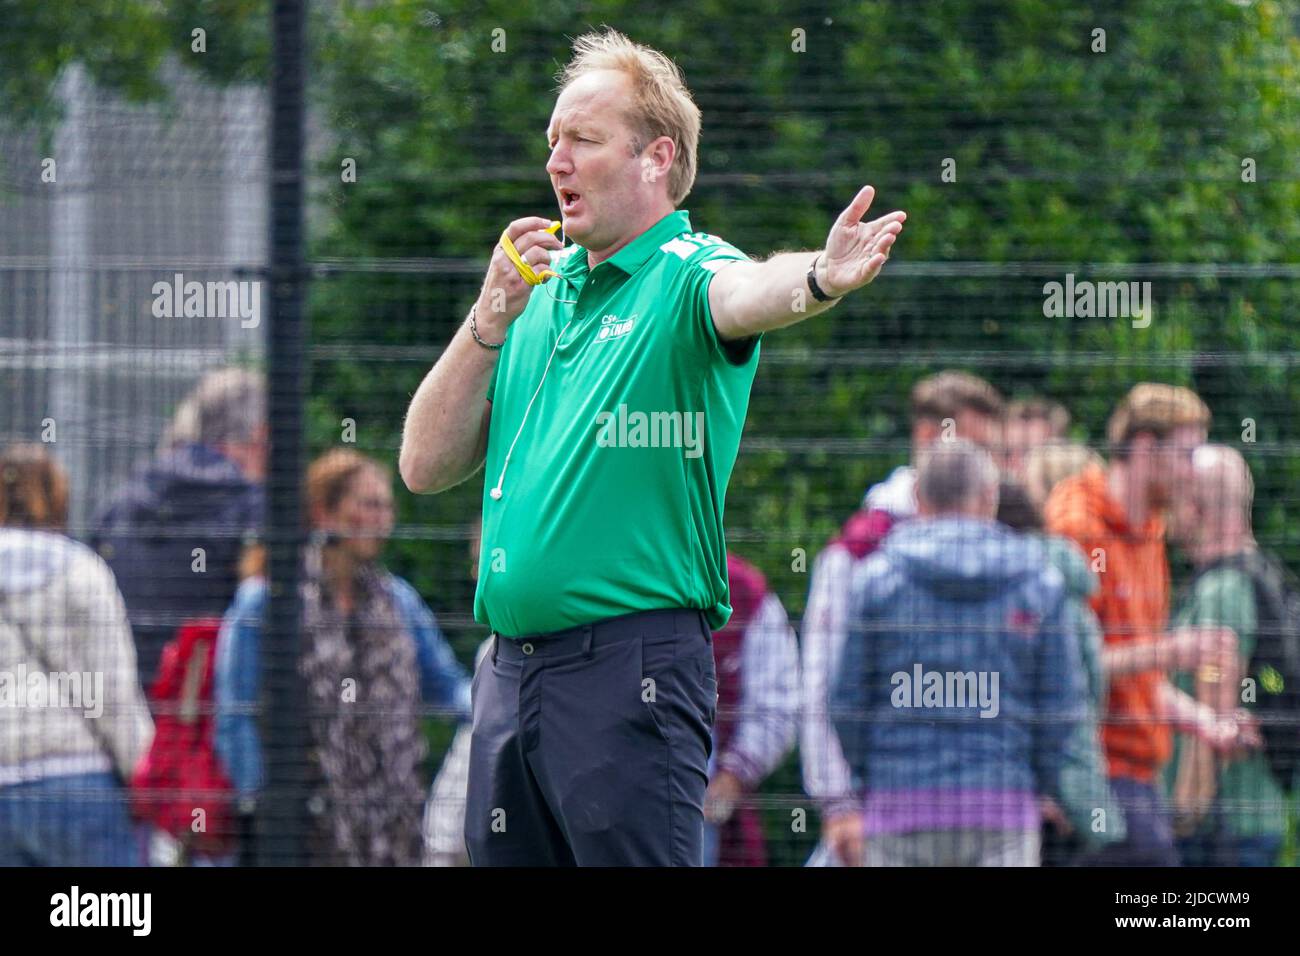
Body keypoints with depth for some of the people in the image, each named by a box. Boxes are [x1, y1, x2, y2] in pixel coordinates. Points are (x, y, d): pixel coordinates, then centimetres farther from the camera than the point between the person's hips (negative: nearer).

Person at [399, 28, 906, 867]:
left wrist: (822, 278, -53)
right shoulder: (540, 289, 17)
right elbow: (426, 468, 12)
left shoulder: (687, 271, -4)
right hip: (510, 670, 7)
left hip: (633, 669, -7)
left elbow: (746, 294, -30)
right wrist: (492, 317, -1)